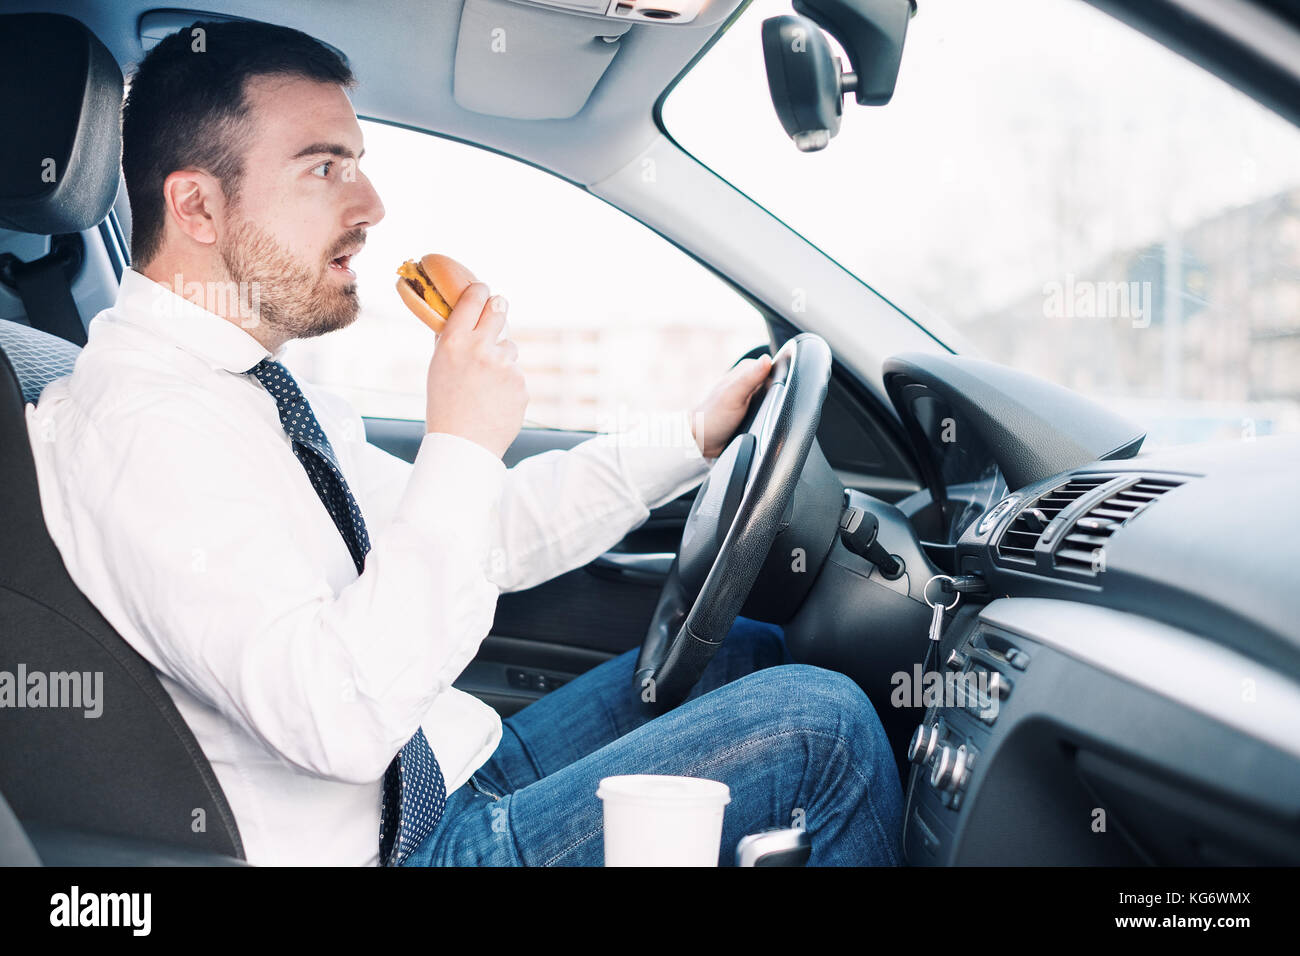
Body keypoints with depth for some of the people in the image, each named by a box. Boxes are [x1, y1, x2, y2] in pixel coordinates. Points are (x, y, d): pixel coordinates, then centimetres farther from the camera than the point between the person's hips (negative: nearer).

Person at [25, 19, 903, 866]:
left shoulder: (264, 391, 8)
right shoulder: (146, 428, -24)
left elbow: (489, 532, 14)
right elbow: (338, 722, -34)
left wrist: (692, 438, 9)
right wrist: (460, 448, -29)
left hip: (458, 772, 10)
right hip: (405, 843, -10)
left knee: (747, 652, 16)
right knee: (819, 722, -12)